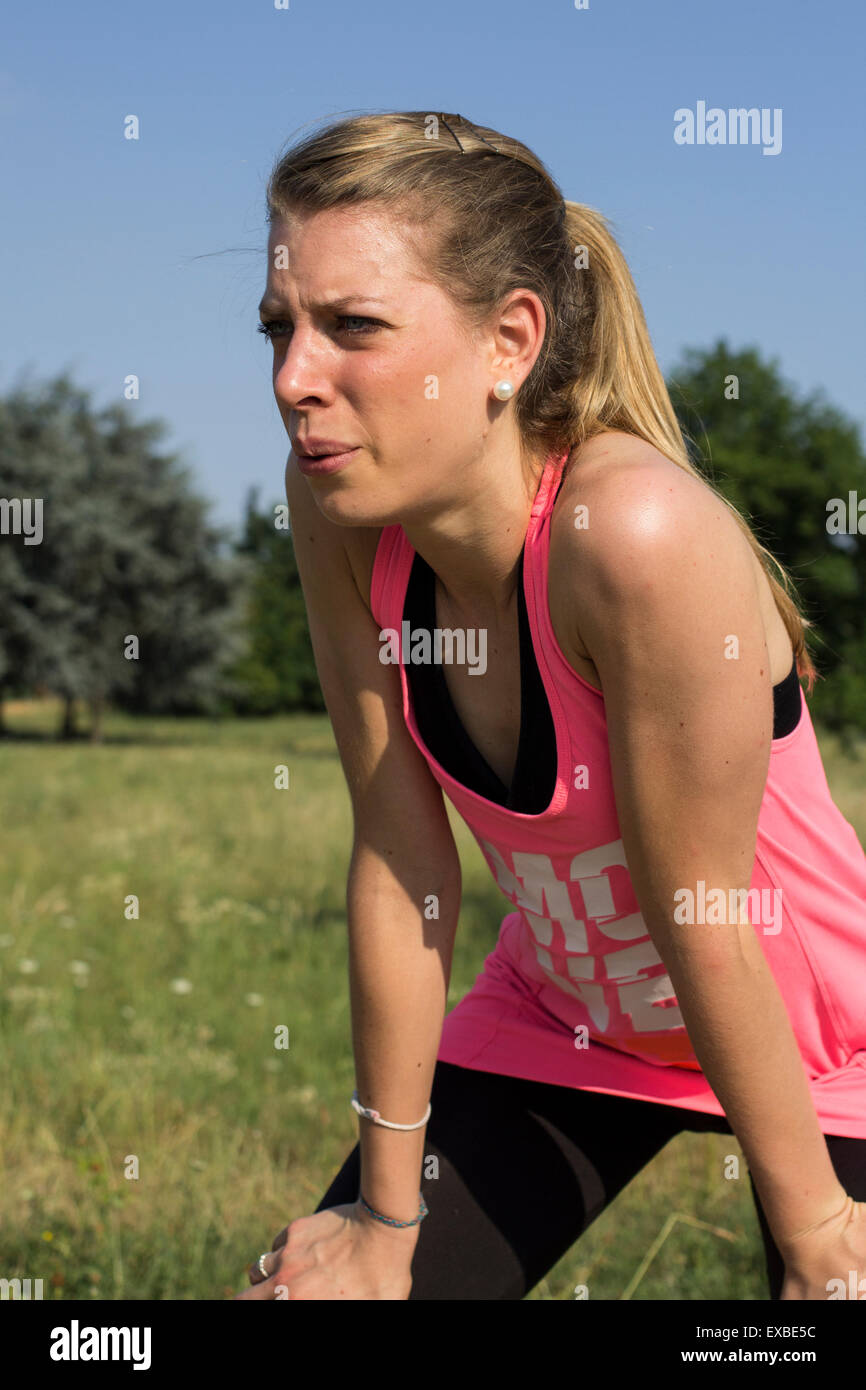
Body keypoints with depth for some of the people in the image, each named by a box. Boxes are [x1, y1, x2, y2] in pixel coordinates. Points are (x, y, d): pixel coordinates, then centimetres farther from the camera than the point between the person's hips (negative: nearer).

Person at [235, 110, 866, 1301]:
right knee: (306, 1290, 0)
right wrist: (387, 1210, -6)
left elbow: (703, 926, -25)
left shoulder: (639, 535, -33)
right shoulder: (340, 506, -17)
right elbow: (399, 860, -12)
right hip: (561, 1015, 5)